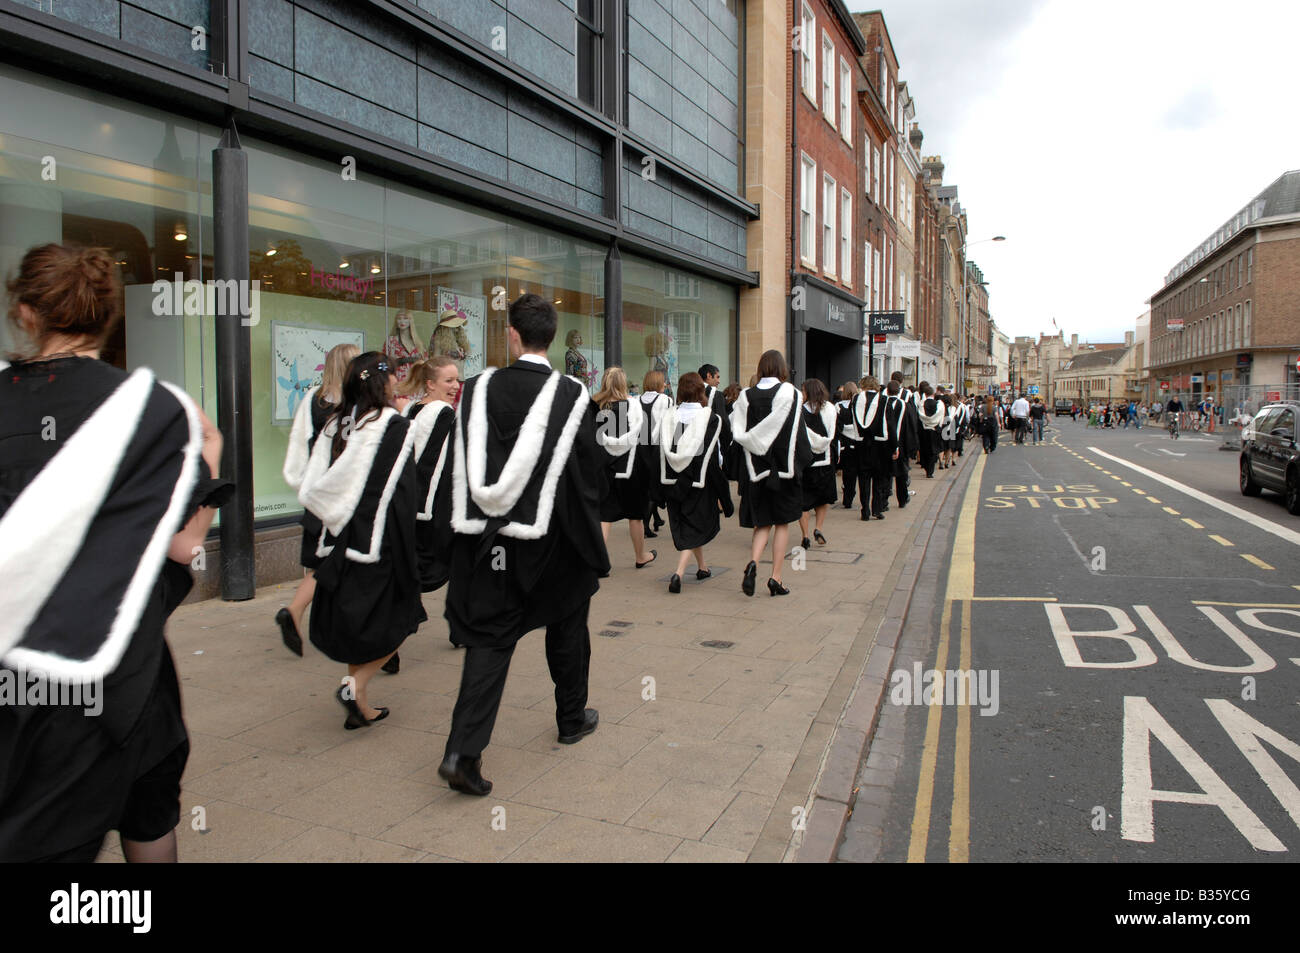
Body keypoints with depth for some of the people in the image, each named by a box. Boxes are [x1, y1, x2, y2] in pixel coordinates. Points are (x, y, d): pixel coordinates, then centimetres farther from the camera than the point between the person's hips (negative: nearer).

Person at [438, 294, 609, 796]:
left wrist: (474, 527, 13)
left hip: (487, 535, 2)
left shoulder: (478, 389, -3)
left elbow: (462, 470, 2)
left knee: (489, 637, 8)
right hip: (553, 537, -1)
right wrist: (590, 540, 6)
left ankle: (463, 752, -2)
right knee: (566, 627, 20)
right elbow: (588, 473, -5)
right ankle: (572, 719, 38)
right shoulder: (572, 396, -10)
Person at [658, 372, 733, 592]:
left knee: (684, 526, 20)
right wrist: (722, 494, -5)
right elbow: (713, 459, -13)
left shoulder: (668, 416, -3)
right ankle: (678, 573, -11)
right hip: (699, 481, -4)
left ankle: (702, 567, 36)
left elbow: (662, 453, 2)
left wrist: (663, 488, 11)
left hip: (673, 481, 4)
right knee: (695, 528, 6)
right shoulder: (710, 419, -13)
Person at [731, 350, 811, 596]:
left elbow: (738, 433, -2)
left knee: (762, 522, 11)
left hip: (756, 469, 2)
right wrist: (802, 463, 2)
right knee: (782, 522, 9)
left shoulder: (745, 396, 0)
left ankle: (753, 563, -14)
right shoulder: (789, 392, -8)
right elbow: (797, 433, -8)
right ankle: (775, 578, 8)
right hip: (783, 466, -2)